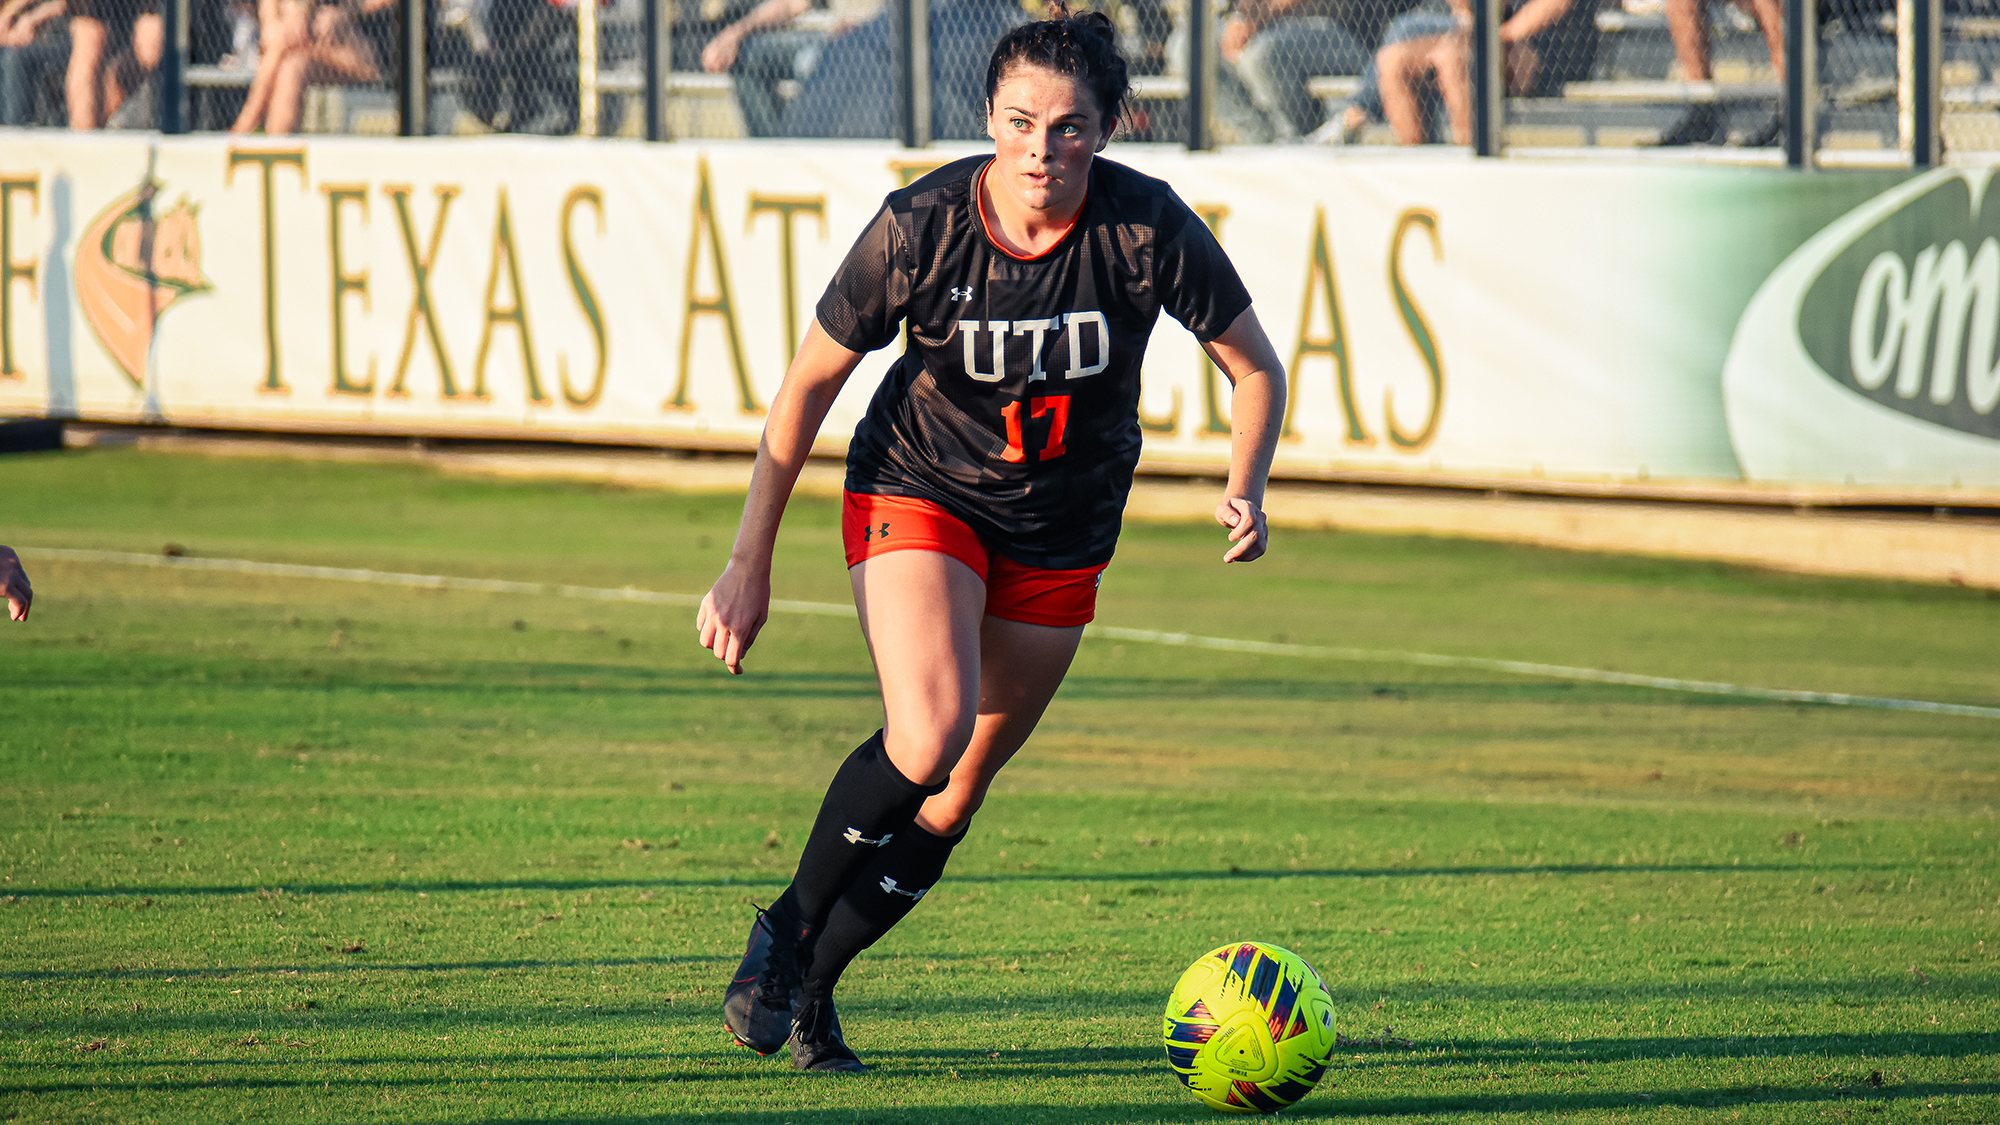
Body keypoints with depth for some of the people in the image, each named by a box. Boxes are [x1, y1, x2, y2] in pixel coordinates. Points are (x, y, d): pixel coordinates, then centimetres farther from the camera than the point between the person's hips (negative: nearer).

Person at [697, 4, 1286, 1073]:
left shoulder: (1147, 227, -21)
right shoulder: (919, 226, -22)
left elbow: (1255, 367, -6)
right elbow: (808, 384, -10)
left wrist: (1243, 490, -25)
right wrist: (747, 565, -7)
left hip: (1061, 532, 3)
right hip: (917, 493, -3)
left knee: (958, 788, 5)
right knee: (928, 733, -25)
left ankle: (813, 982, 24)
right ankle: (786, 928, -2)